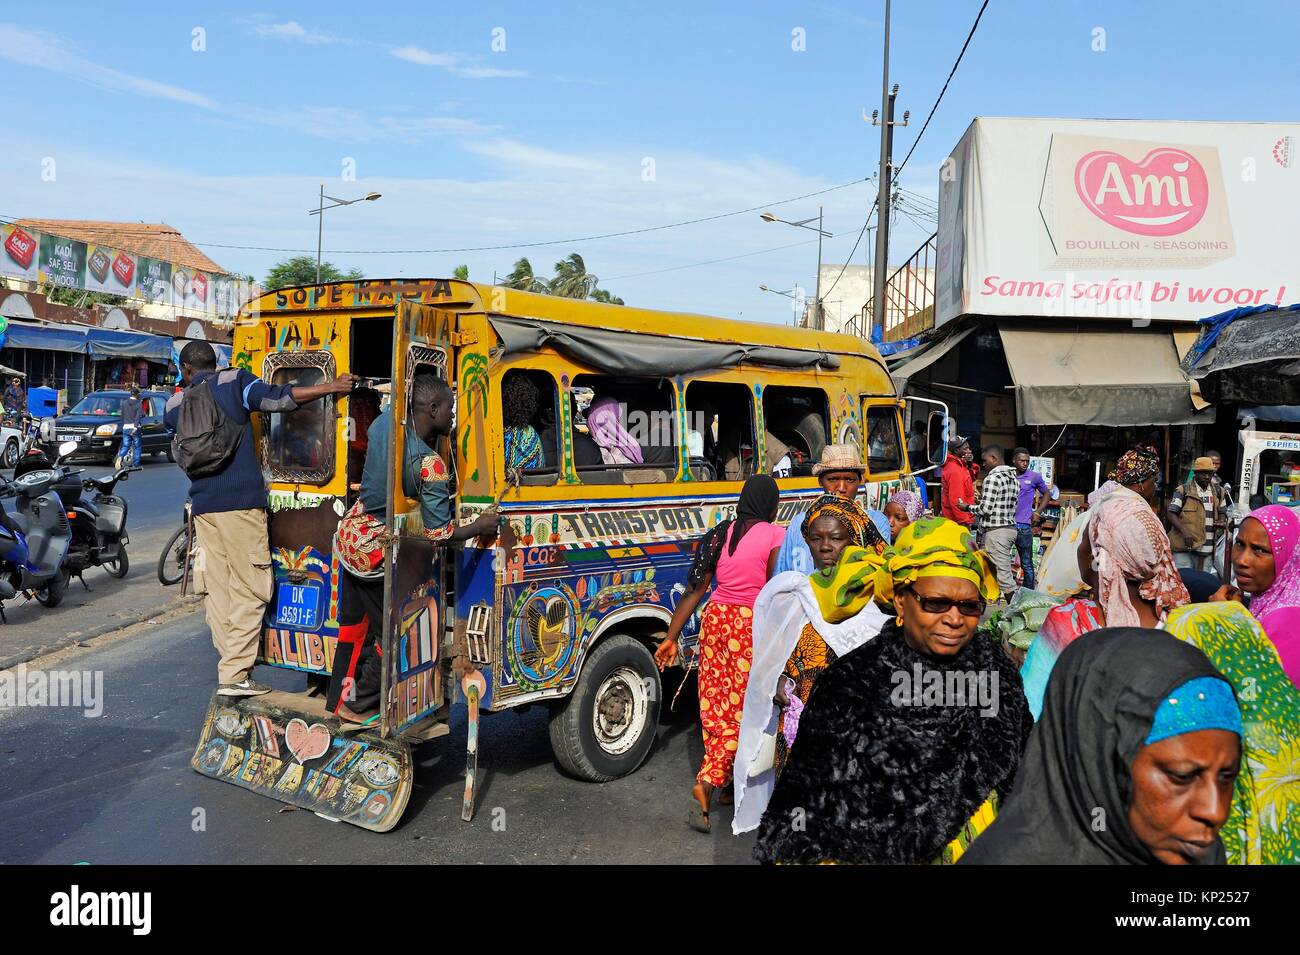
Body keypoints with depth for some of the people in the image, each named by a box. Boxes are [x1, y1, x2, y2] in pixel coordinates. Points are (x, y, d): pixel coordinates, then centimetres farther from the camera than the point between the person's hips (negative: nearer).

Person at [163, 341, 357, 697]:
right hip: (240, 502, -5)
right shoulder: (234, 381, 2)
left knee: (217, 588, 8)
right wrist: (331, 387, -9)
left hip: (202, 504, 5)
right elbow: (275, 398, -12)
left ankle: (230, 666, 9)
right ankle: (235, 674, -8)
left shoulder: (175, 406, 15)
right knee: (248, 589, -4)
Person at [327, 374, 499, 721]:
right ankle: (355, 705, 23)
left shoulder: (386, 420, -7)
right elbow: (438, 534, -23)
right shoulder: (431, 467, -27)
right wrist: (479, 527, -8)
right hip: (378, 555, -8)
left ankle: (337, 698, 37)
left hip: (350, 536, 8)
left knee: (354, 624, 23)